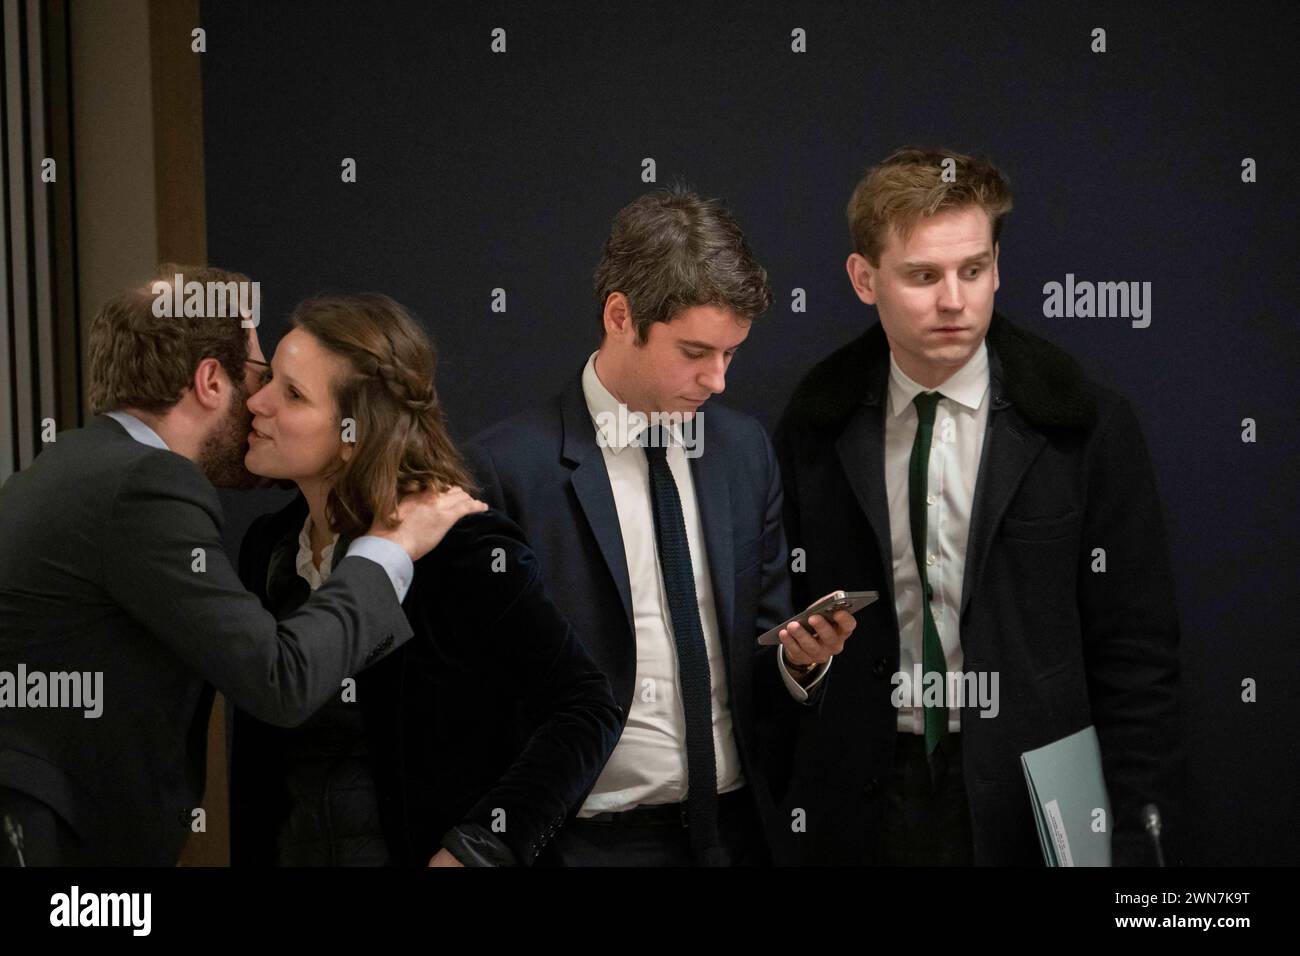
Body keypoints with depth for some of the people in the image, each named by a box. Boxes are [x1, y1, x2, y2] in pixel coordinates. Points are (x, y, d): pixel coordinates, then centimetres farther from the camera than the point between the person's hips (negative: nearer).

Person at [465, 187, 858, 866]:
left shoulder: (744, 447, 5)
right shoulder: (507, 468, -12)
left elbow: (760, 638, 11)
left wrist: (801, 656, -9)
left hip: (740, 827, 5)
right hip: (598, 838, -5)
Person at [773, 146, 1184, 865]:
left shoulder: (1089, 428, -5)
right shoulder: (814, 429, 1)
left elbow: (1136, 655, -5)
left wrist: (1130, 841, -10)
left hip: (1032, 803, -1)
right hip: (866, 804, 2)